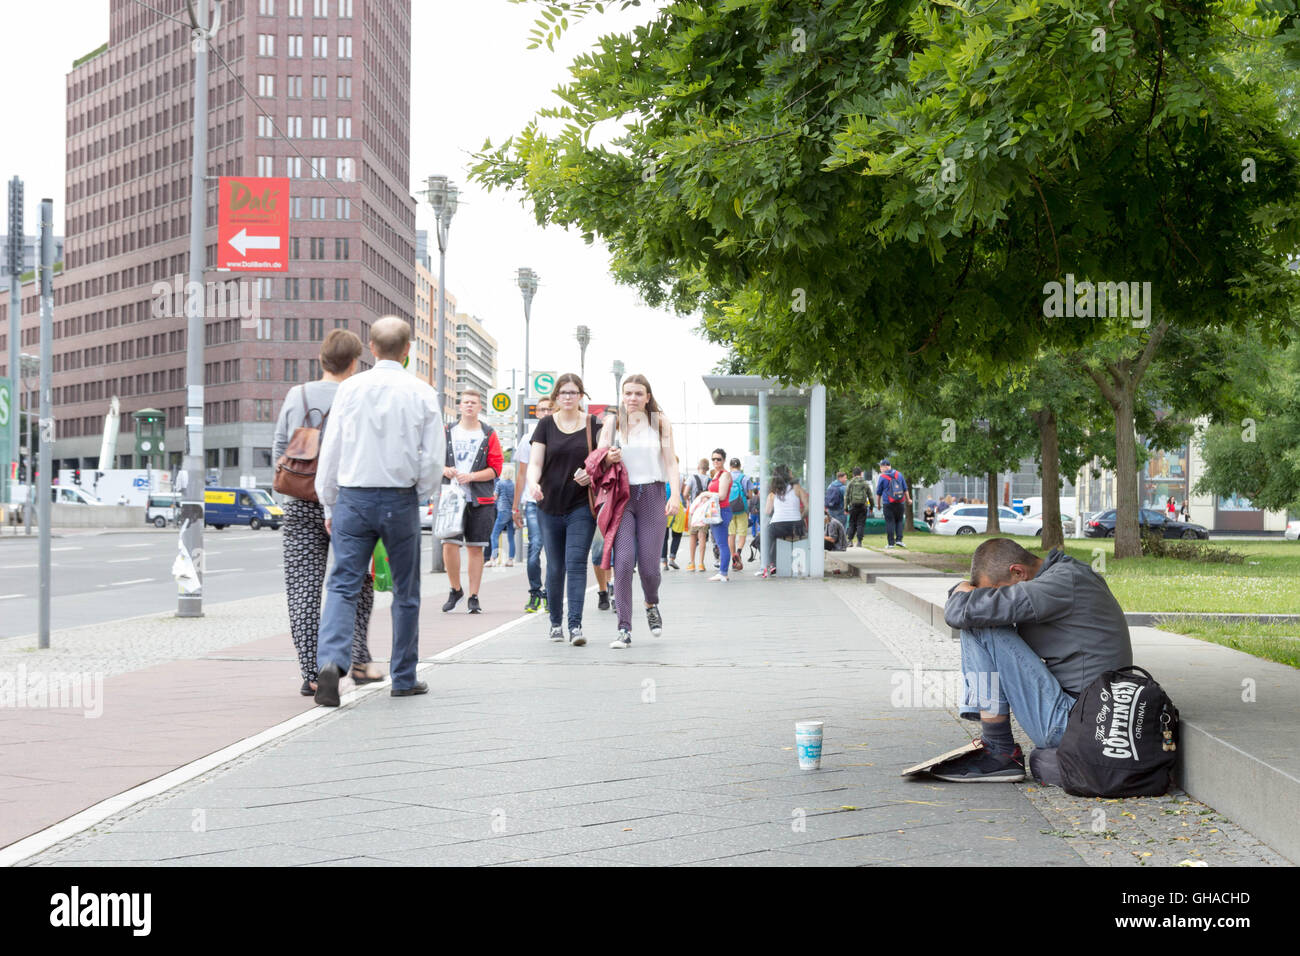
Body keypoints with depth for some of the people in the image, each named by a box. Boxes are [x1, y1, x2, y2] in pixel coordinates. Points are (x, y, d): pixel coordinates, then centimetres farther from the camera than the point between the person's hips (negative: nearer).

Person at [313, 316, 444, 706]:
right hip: (401, 499, 0)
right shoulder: (422, 393, -2)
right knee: (406, 591, 12)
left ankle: (330, 660, -23)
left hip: (353, 498, 0)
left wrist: (329, 505, 11)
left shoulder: (349, 389, -1)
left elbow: (330, 450, 2)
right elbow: (434, 458, -2)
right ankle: (404, 678, 18)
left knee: (343, 585, 0)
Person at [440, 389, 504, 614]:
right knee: (449, 544, -9)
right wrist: (444, 470, -8)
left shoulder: (489, 435, 5)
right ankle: (455, 590, 11)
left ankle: (473, 598, 10)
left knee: (475, 549, 2)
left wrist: (471, 476, -13)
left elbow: (496, 468, 0)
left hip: (480, 500, -1)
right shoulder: (448, 433, 10)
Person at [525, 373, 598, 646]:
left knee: (576, 563, -12)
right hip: (551, 506, 2)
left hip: (581, 506, -2)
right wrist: (533, 483, -22)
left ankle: (575, 625, -15)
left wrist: (592, 474, -15)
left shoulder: (593, 425, 3)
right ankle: (555, 622, 22)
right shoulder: (546, 425, 5)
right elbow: (535, 462, -1)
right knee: (555, 567, 8)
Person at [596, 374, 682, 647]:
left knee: (648, 565, -4)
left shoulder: (660, 422, 8)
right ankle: (624, 629, -10)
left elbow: (670, 461, 4)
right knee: (623, 561, -13)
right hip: (621, 496, 0)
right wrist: (608, 458, -15)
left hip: (651, 496, 0)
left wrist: (675, 495, -9)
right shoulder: (613, 422, 9)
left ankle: (652, 605, 30)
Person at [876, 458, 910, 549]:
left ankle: (891, 543, 0)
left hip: (888, 503, -3)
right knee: (899, 521, 13)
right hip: (900, 503, 3)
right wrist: (908, 499, 24)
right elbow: (905, 489, 12)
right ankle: (899, 540, 2)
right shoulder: (899, 474, 6)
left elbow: (878, 493, 2)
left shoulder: (882, 477, -5)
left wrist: (879, 504, 14)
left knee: (890, 522, 1)